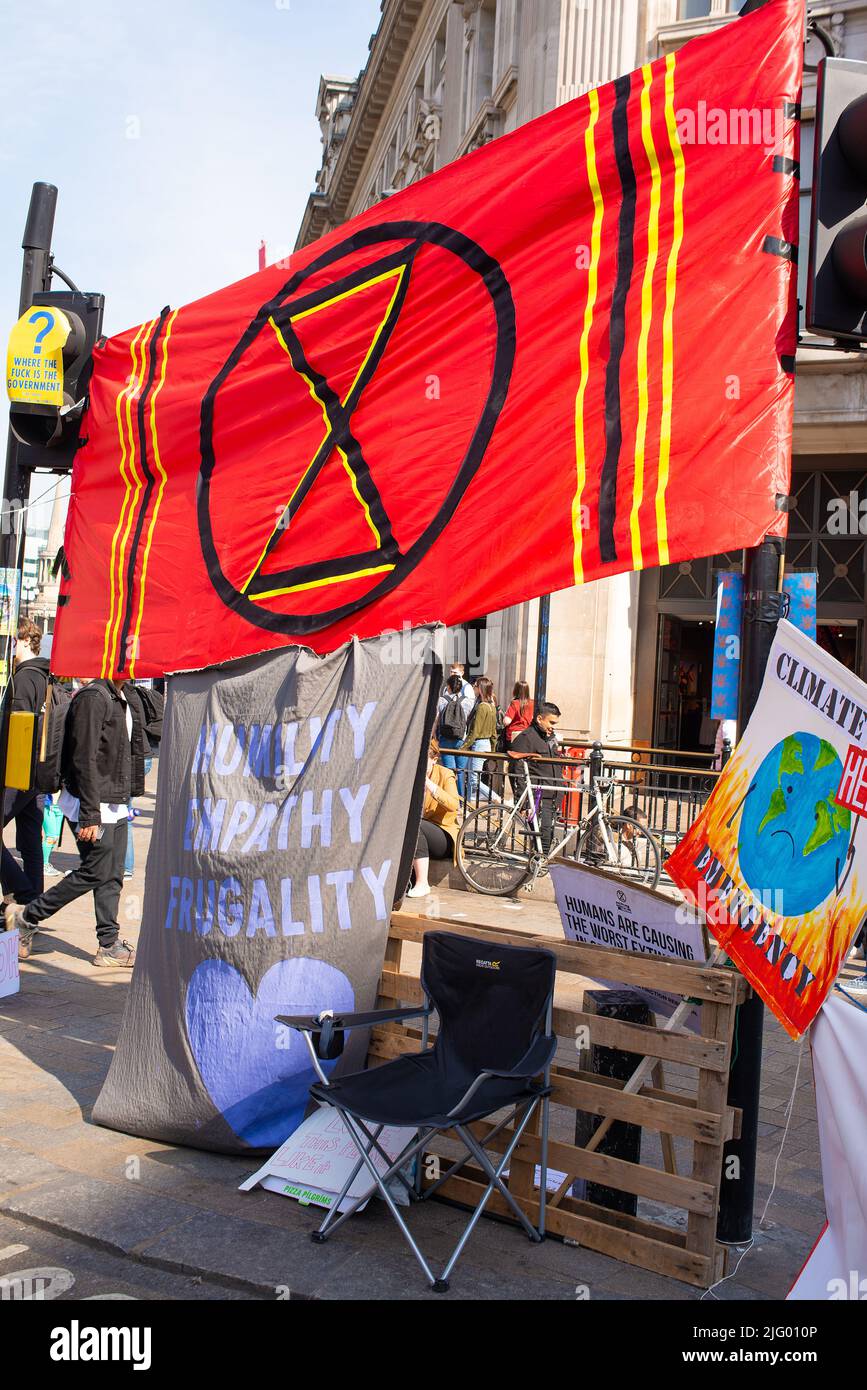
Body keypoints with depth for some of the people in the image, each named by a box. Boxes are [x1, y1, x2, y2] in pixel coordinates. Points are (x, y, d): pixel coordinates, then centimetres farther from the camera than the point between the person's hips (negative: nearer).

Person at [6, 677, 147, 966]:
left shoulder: (121, 700, 13)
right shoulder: (92, 697, -16)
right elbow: (85, 760, -20)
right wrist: (89, 816, -22)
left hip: (115, 806, 9)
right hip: (93, 806, -9)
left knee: (112, 877, 8)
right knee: (94, 873, -3)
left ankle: (109, 944, 13)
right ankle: (27, 917, 10)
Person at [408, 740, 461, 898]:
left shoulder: (445, 774, -6)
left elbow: (454, 805, -26)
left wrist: (427, 782, -28)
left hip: (444, 837, -4)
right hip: (418, 834, 4)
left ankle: (422, 884, -31)